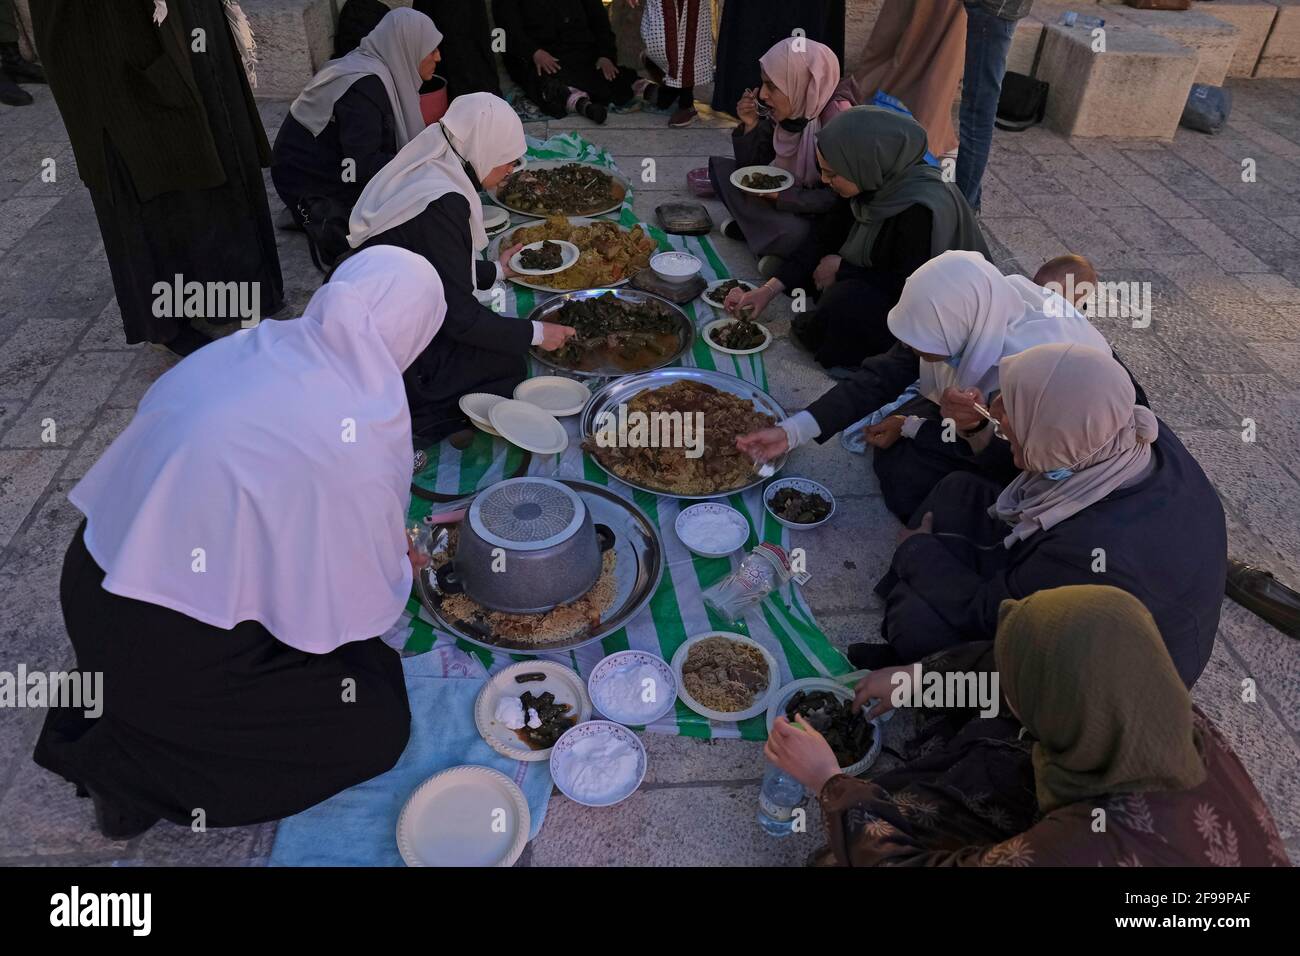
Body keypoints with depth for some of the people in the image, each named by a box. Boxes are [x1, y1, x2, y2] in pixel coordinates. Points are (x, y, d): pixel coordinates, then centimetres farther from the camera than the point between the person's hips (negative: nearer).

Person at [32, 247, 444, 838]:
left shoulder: (252, 346, -1)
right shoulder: (364, 429, -19)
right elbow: (366, 601, -10)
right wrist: (400, 568, 13)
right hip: (171, 650, -7)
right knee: (377, 724, 7)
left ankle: (103, 710, 19)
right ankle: (133, 772, 5)